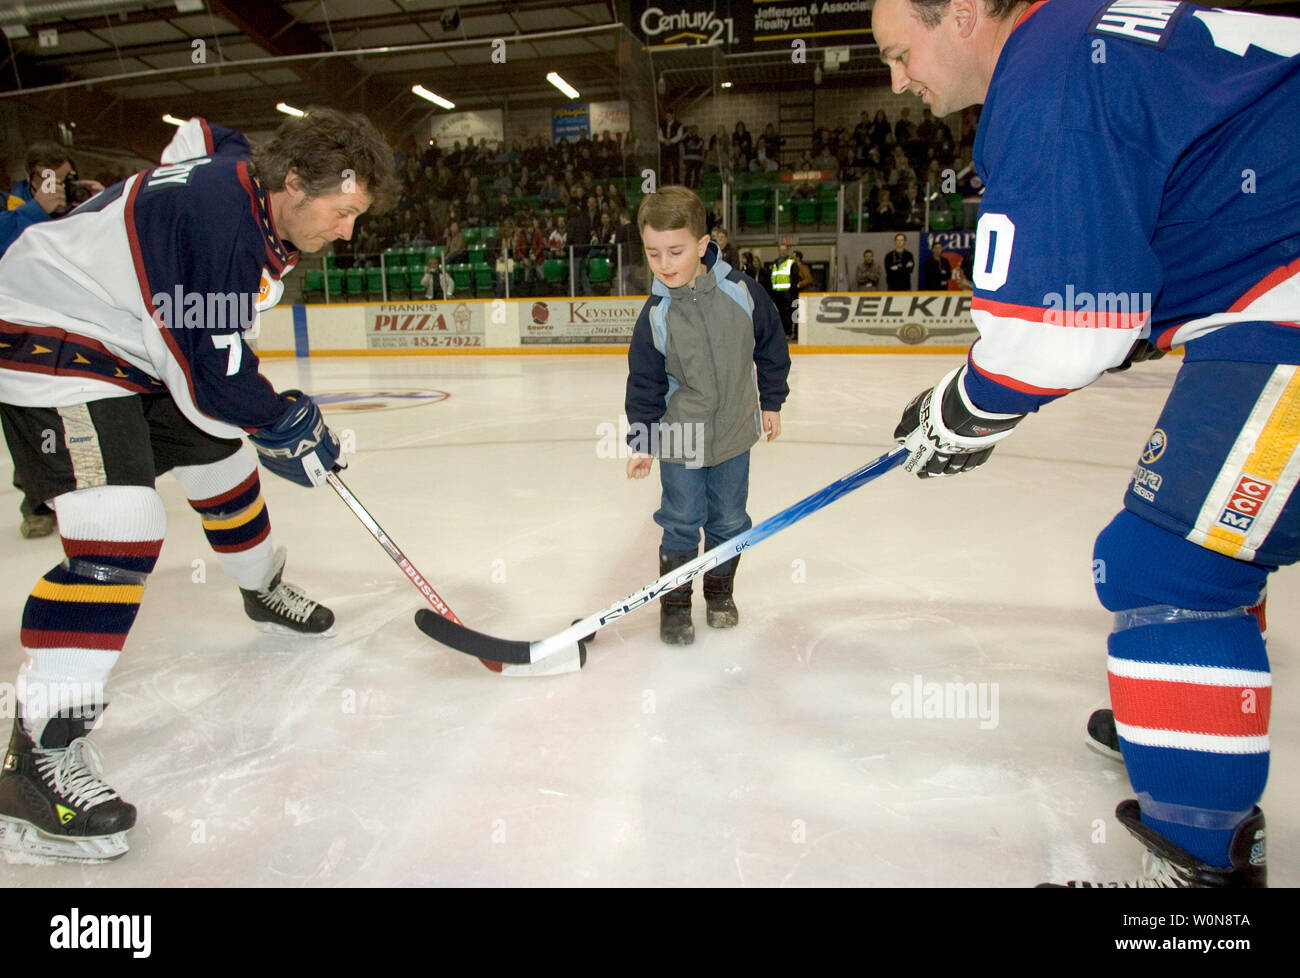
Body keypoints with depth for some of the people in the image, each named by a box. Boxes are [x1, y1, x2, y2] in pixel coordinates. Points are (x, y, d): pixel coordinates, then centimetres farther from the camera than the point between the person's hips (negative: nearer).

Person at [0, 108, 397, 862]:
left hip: (133, 342, 10)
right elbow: (214, 376, -26)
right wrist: (287, 423, -10)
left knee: (218, 457, 20)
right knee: (121, 530, -22)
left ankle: (264, 588, 45)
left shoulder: (255, 197, 0)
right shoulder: (218, 214, -29)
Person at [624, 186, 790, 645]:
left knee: (729, 520, 13)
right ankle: (674, 602, 22)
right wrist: (642, 442, -4)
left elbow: (770, 345, 4)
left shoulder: (739, 290, -10)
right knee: (681, 522, 4)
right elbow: (644, 383, -4)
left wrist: (771, 401, 8)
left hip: (734, 431, 2)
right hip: (679, 436, -1)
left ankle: (720, 590, 35)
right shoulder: (655, 315, -12)